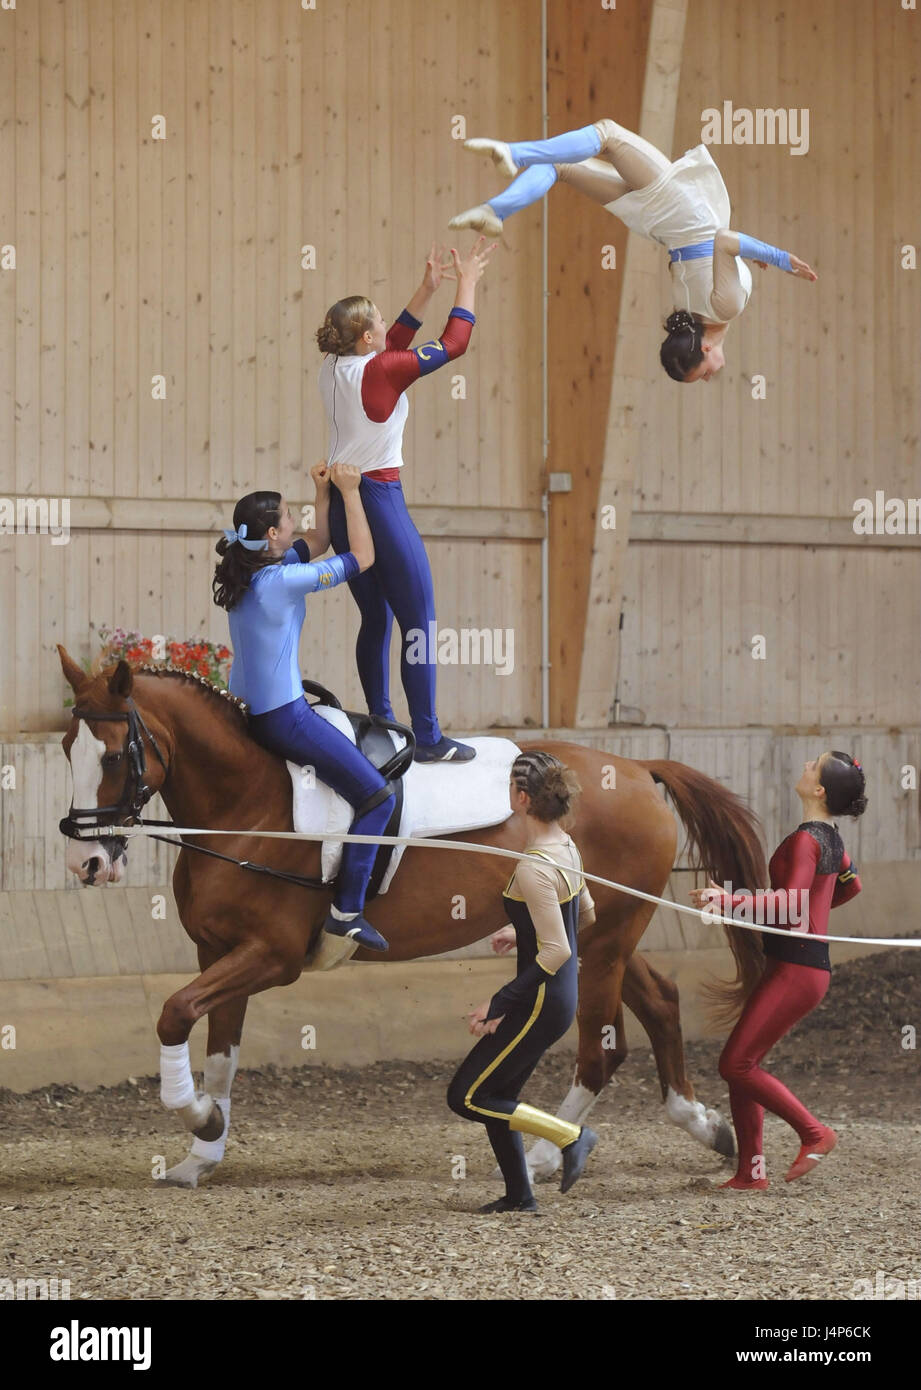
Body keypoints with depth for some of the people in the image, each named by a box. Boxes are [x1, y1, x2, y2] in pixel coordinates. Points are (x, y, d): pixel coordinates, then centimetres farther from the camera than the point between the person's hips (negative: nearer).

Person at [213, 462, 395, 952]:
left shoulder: (246, 571, 4)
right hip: (283, 721, -9)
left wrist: (324, 493, 15)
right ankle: (347, 911, -3)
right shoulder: (284, 580, -22)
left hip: (243, 712, 9)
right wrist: (349, 492, -6)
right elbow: (362, 558, -12)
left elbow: (316, 543, 21)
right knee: (378, 796, -3)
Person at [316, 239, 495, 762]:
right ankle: (429, 738, -4)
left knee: (376, 618, 16)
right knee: (420, 622, -4)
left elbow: (396, 340, 22)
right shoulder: (379, 371, -15)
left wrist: (428, 290, 21)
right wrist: (467, 283, 5)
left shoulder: (334, 369, 5)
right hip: (379, 499, -8)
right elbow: (453, 343, -6)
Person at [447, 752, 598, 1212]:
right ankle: (519, 1196, 23)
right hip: (563, 995, 9)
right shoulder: (567, 848, 4)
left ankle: (571, 1135, 3)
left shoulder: (533, 869, -24)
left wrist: (498, 1005, -21)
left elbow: (556, 952, -26)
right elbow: (584, 915, 19)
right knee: (493, 1095, 17)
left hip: (540, 1002, -9)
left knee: (466, 1097, 0)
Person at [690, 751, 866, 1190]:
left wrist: (729, 901, -30)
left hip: (796, 971, -10)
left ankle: (814, 1133, 1)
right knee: (741, 1064, 9)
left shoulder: (806, 840, -16)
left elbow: (791, 903, -26)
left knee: (737, 1065, -8)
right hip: (791, 968, 10)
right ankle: (750, 1172, 11)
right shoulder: (831, 839, 12)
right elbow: (851, 885, 30)